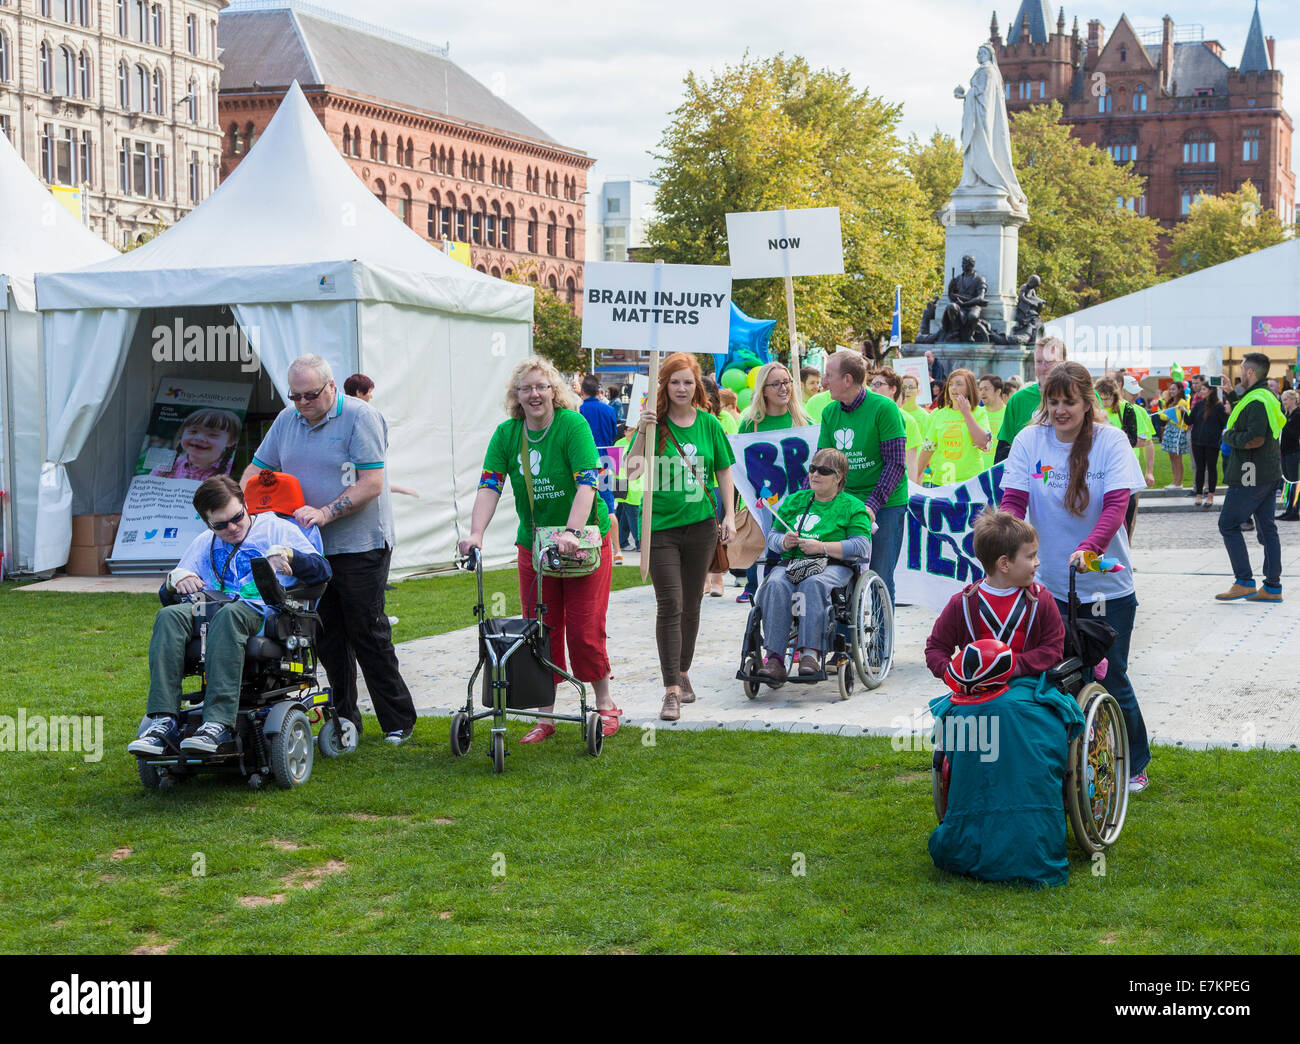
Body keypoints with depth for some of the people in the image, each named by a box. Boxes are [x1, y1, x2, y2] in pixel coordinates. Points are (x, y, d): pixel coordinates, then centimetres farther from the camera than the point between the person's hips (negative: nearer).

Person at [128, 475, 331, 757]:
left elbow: (321, 571, 7)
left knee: (229, 615, -40)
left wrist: (287, 554, -11)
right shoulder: (202, 544, 28)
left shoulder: (278, 530, 17)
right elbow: (167, 596, 26)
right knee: (170, 615, -30)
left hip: (260, 614, -4)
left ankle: (218, 724, -52)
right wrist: (175, 580, 3)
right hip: (208, 615, 4)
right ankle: (164, 722, -42)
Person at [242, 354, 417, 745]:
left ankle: (399, 723, 6)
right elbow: (256, 471, 16)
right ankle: (345, 721, 17)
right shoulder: (287, 420, 10)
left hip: (360, 546, -6)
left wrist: (325, 513, -23)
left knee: (368, 634, -3)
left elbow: (372, 483, -16)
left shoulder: (360, 417, -9)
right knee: (328, 638, 8)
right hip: (310, 547, 6)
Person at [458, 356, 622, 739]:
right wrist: (476, 533, -22)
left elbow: (587, 484, -23)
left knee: (584, 630, -3)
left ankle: (605, 705, 16)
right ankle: (544, 717, 13)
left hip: (585, 542, -4)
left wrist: (571, 533, -35)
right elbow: (490, 486, -7)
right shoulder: (506, 433, 1)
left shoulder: (573, 425, -13)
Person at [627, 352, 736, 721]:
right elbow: (632, 469, -14)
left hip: (701, 524, 3)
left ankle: (683, 673, 29)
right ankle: (671, 690, -8)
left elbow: (724, 472, 11)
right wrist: (641, 432, -27)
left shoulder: (708, 423, 3)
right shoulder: (655, 422, -4)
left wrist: (729, 515, 4)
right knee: (669, 606, -8)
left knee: (691, 606, 12)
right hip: (660, 526, -3)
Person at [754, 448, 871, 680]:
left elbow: (862, 547, -3)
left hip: (833, 566, -3)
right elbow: (772, 537, 24)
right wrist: (784, 542, -2)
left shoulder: (852, 507, 11)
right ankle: (775, 659, -41)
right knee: (775, 585, -32)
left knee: (813, 584, -39)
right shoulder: (794, 501, 25)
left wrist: (822, 547, -12)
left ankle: (810, 654, -46)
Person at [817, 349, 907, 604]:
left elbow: (895, 463, -13)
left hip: (885, 505, -5)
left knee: (880, 581, -3)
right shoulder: (830, 412, 7)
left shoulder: (884, 408, -10)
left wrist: (872, 504, -22)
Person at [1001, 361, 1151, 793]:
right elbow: (1013, 501, -7)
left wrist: (1090, 546, -34)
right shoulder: (1029, 440, 0)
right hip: (1050, 585, 2)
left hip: (1106, 584, -2)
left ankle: (1134, 765, 23)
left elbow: (1116, 503, -16)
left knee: (1110, 677, 3)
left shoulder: (1110, 440, -6)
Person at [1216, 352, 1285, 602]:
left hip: (1251, 476, -10)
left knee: (1228, 524, -3)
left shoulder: (1255, 401, -19)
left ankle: (1244, 582, -6)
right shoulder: (1269, 397, 14)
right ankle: (1273, 587, 12)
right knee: (1266, 527, 11)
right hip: (1269, 474, 10)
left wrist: (1229, 436, -12)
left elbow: (1255, 439, -28)